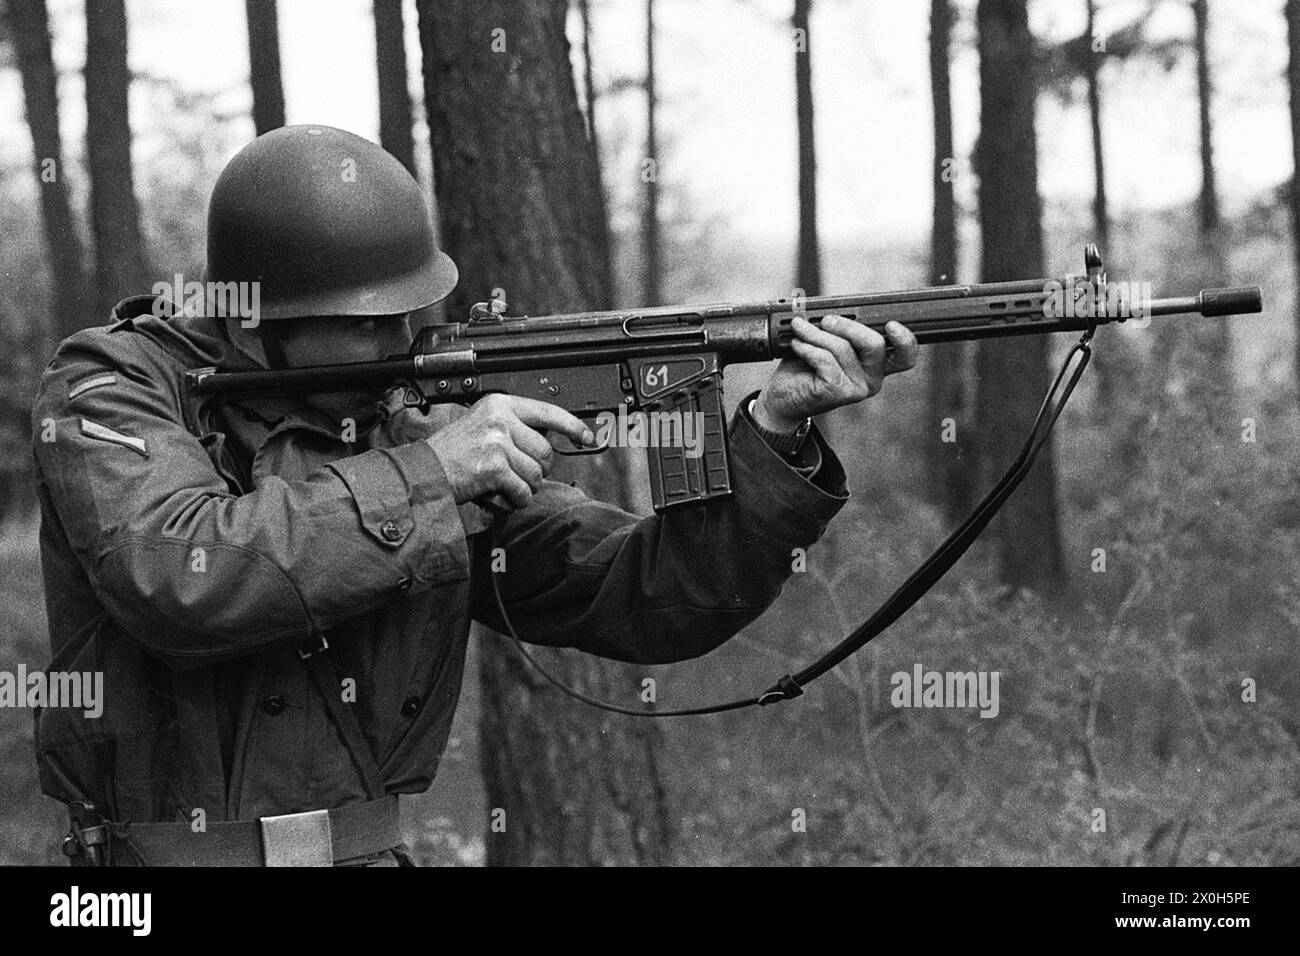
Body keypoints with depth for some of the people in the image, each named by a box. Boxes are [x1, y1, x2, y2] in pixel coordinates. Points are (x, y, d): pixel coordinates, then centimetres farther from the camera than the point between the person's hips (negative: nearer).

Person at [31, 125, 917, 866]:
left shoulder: (414, 444, 5)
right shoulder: (110, 389, -4)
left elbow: (644, 598, 2)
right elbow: (176, 577, -22)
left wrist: (776, 433, -11)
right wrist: (426, 477, -19)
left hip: (370, 850, 4)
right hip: (158, 854, -3)